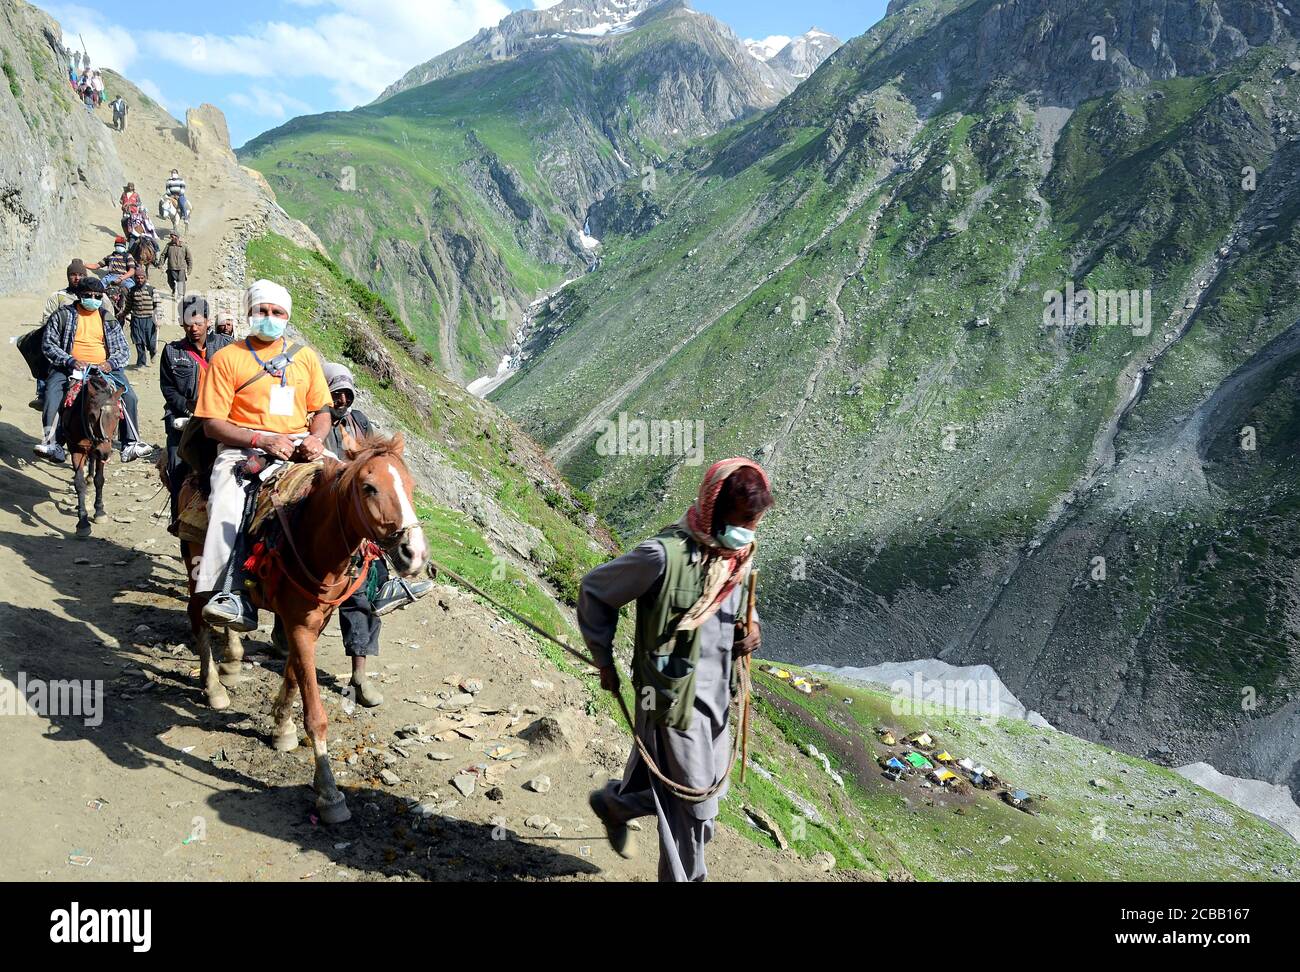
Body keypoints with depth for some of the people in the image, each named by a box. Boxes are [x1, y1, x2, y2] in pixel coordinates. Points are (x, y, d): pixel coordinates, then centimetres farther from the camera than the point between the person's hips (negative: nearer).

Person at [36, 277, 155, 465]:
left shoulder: (109, 319, 17)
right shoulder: (62, 315, 11)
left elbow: (124, 351, 14)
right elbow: (49, 344, 3)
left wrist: (110, 363, -9)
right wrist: (71, 361, -14)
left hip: (104, 369, 1)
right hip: (69, 368, -1)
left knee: (129, 397, -21)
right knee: (52, 393, -29)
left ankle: (130, 444, -20)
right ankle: (52, 443, -32)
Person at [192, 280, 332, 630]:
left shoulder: (306, 357, 18)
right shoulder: (227, 358, 6)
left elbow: (322, 410, 20)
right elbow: (212, 423, -1)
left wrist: (316, 437, -5)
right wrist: (262, 440, -16)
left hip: (300, 447, 3)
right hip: (244, 449, -3)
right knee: (227, 503, -33)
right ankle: (232, 593, -41)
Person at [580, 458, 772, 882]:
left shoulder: (738, 553, -2)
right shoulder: (665, 555, -25)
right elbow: (594, 591, -13)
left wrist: (750, 628, -4)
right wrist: (604, 661, -6)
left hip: (717, 695, 8)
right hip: (675, 696, -8)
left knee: (712, 788, 21)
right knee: (694, 801, 2)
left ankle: (615, 803, 42)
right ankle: (687, 875, 27)